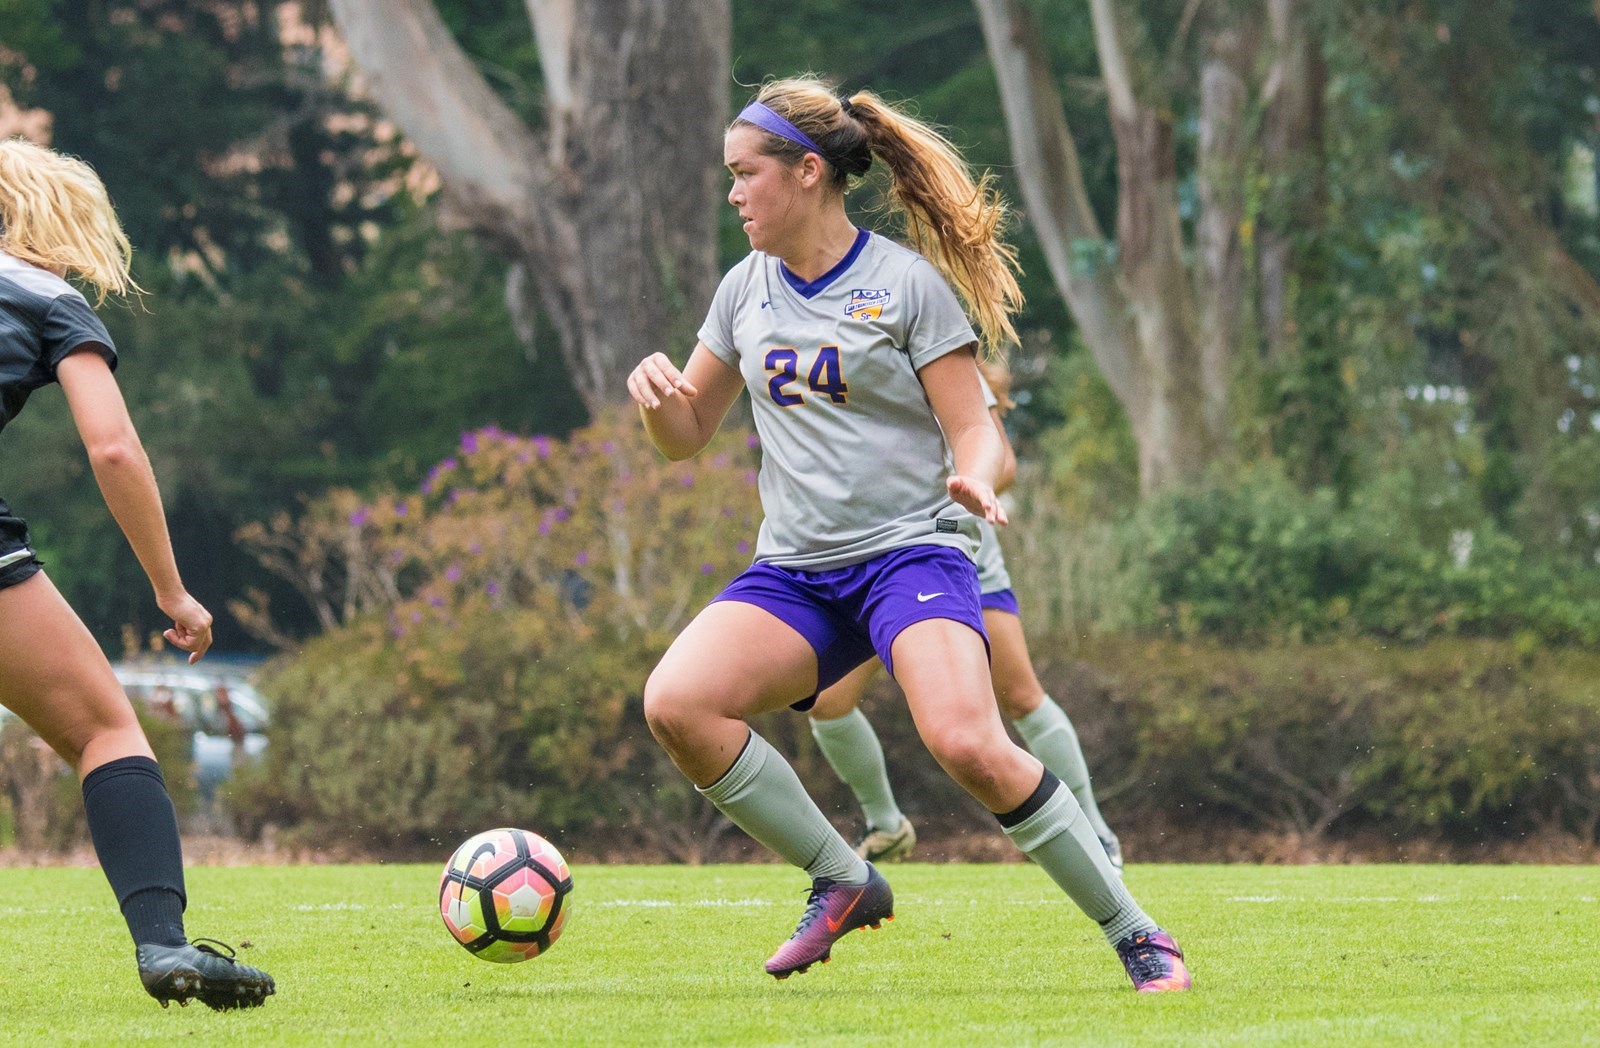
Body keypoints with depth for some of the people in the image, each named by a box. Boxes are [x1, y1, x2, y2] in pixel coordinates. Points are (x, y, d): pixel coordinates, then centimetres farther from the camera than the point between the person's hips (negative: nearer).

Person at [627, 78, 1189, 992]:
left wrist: (977, 477, -27)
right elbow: (688, 435, 18)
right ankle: (842, 881, -5)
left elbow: (975, 432, -4)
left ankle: (1137, 935, -13)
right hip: (794, 571, 5)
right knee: (675, 703, -22)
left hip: (910, 548, -5)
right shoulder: (745, 291, 10)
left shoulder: (907, 283, -4)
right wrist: (659, 393, -5)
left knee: (967, 744, -29)